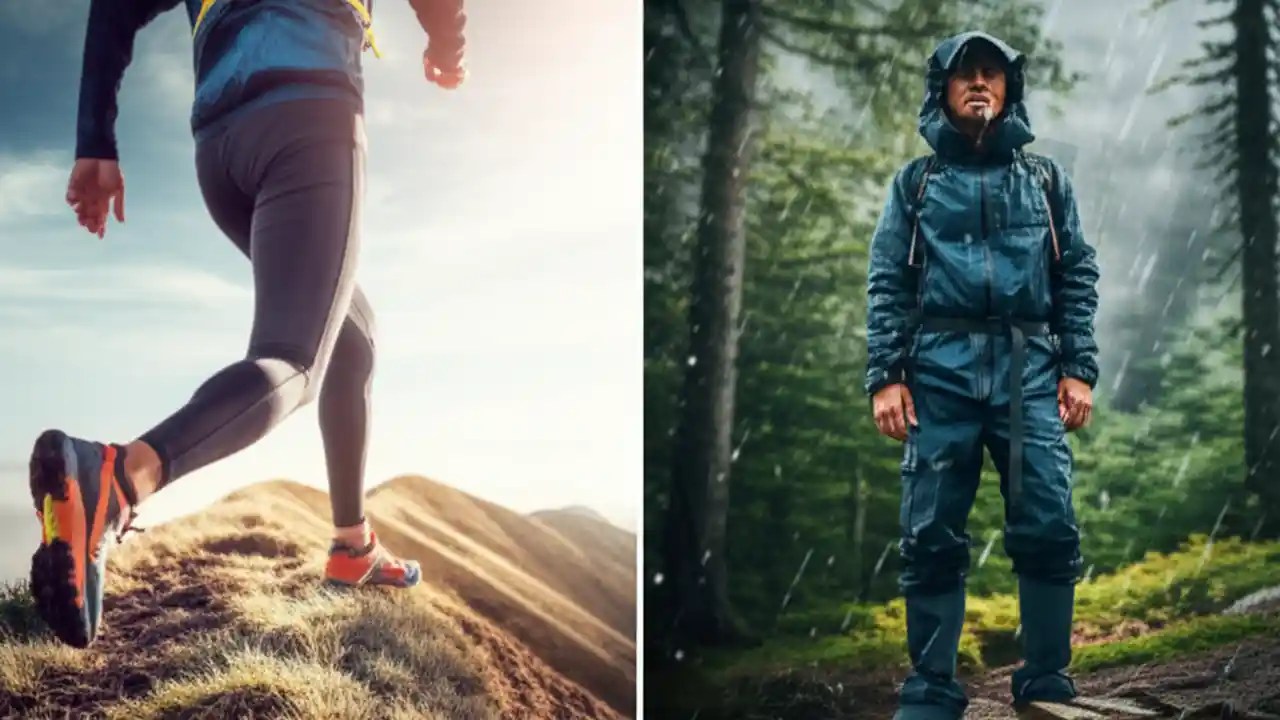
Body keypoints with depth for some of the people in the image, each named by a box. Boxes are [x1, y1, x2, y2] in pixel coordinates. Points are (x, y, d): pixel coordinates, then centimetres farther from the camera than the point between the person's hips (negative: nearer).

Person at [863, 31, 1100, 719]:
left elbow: (1077, 275, 12)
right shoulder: (915, 183, 14)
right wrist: (885, 376, -3)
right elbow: (887, 284, 8)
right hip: (940, 370, 0)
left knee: (1049, 529, -7)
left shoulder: (1045, 178, 16)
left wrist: (1078, 369, 1)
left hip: (1029, 370, 1)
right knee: (932, 537, -2)